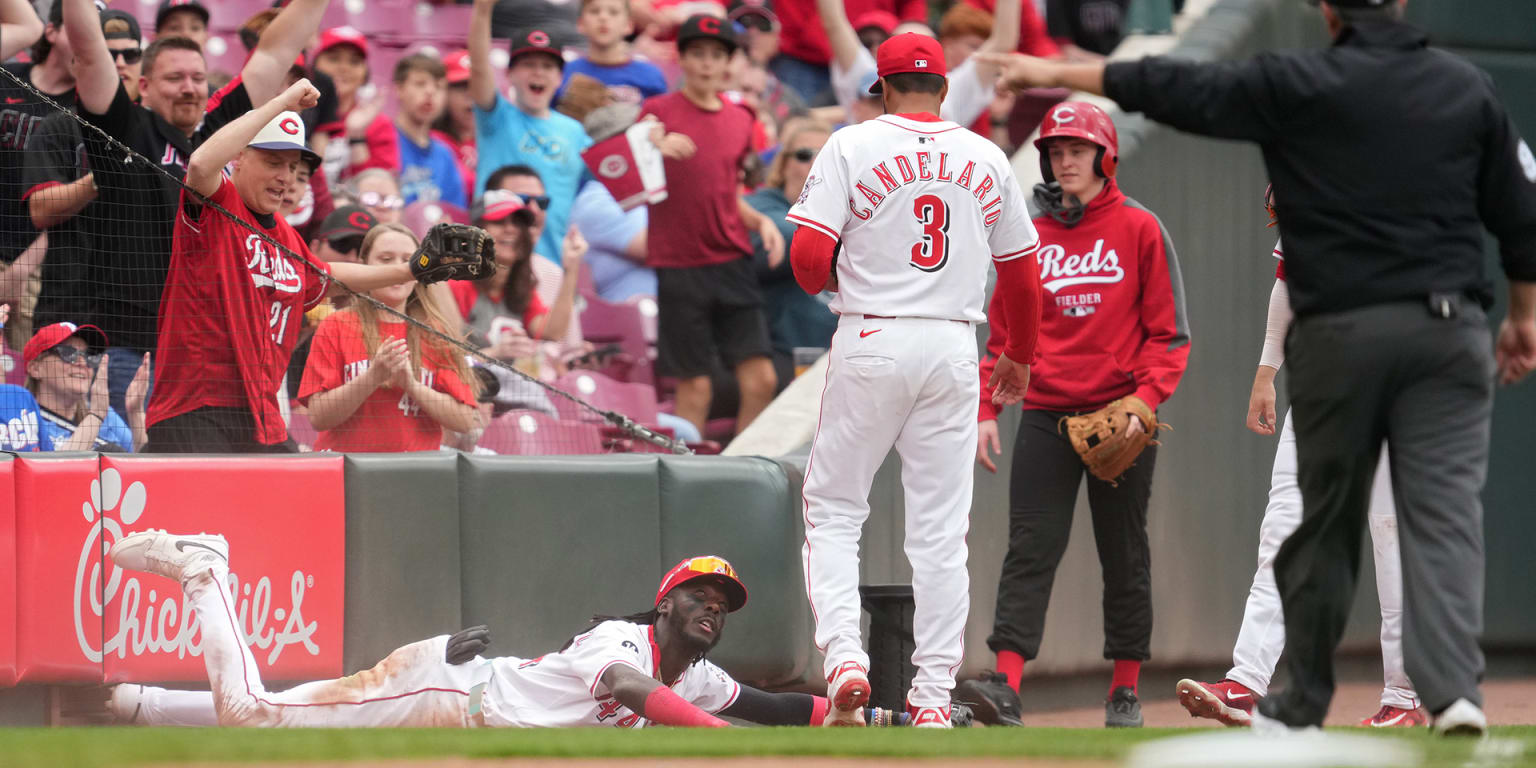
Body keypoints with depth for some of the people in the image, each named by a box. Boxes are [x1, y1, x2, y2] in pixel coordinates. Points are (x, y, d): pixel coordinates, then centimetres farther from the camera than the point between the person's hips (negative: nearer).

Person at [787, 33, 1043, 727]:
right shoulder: (988, 159, 8)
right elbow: (1021, 274, 13)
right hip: (954, 349, 3)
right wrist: (1020, 357, 29)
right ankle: (933, 696, 3)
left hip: (872, 341, -3)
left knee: (833, 507, 8)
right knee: (941, 528, 5)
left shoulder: (853, 146, -3)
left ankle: (843, 657, -10)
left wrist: (824, 283, 13)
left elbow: (808, 258, -11)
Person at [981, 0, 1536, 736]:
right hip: (1449, 329, 2)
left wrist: (1057, 72, 13)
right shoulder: (1467, 87, 6)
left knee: (1327, 517, 8)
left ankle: (1303, 704, 17)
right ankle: (1454, 687, -20)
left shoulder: (1296, 86, -3)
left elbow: (1177, 89, 2)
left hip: (1340, 330, -2)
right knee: (1445, 509, -4)